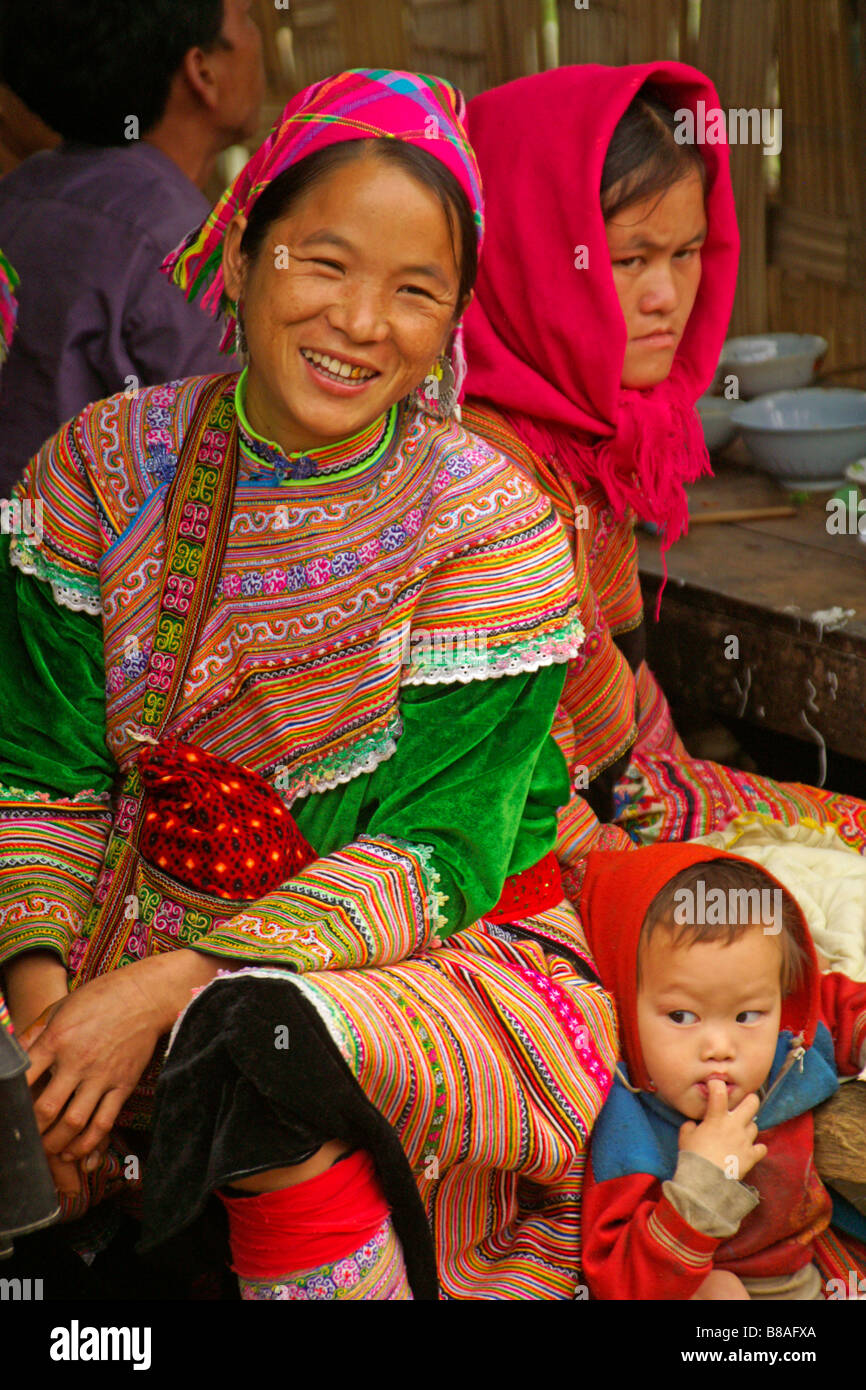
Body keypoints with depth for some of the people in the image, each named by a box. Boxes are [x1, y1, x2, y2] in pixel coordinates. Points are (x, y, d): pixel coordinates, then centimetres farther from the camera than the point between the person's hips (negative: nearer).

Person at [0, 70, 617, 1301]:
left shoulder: (491, 523, -9)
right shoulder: (106, 465, -1)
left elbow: (435, 852, -13)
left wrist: (178, 982, -25)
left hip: (436, 955, -3)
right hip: (144, 945, 3)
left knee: (261, 1042, -36)